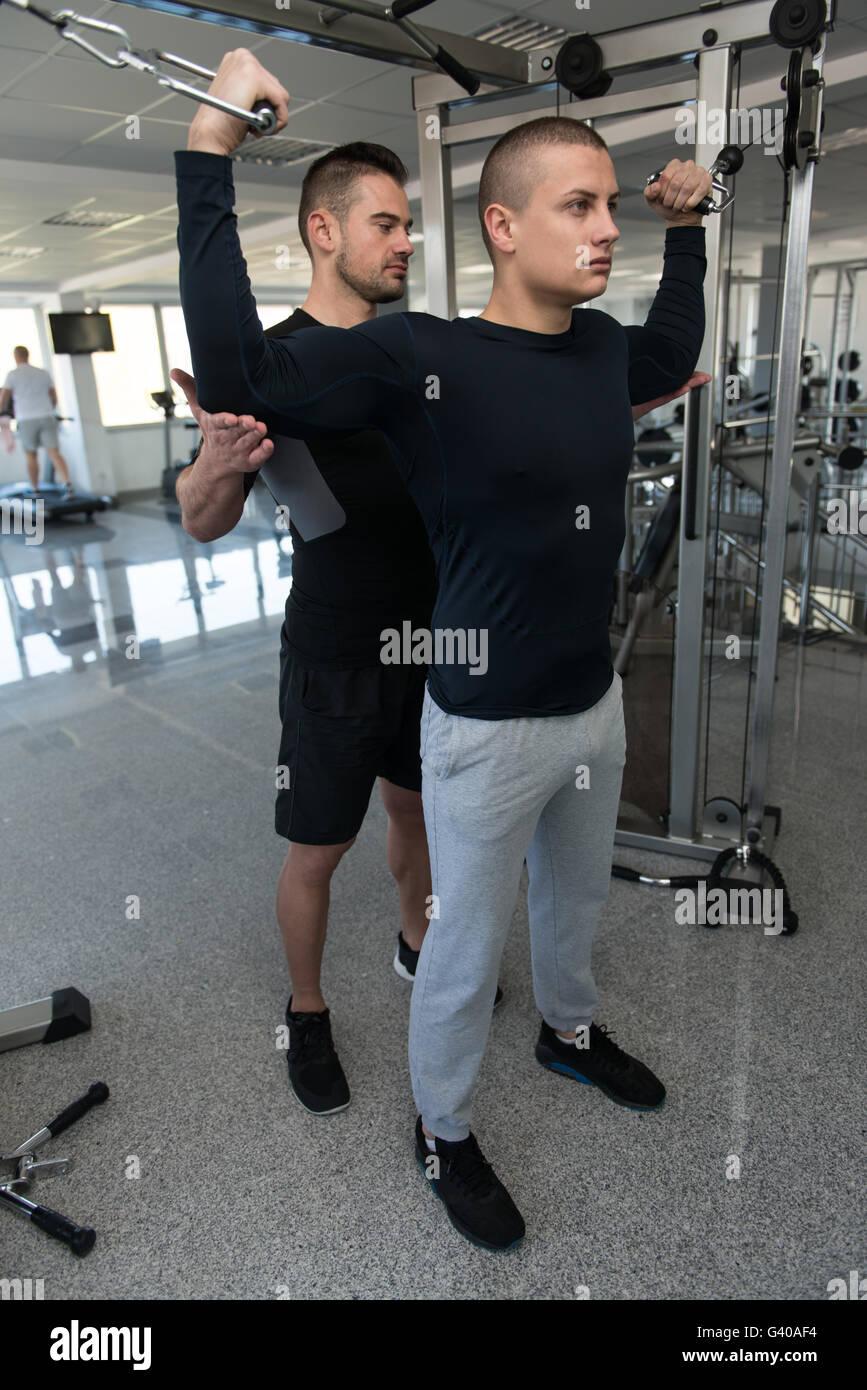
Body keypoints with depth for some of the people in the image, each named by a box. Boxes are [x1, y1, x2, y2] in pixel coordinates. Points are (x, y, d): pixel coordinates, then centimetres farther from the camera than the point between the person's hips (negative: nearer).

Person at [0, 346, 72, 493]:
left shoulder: (12, 375, 2)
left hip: (27, 421, -2)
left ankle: (35, 490, 19)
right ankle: (67, 483, -27)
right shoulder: (43, 373, 13)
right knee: (54, 453, -7)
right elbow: (54, 398, 16)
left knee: (31, 456, 13)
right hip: (47, 419, 2)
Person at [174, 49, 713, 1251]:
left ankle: (570, 1029, 59)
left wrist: (687, 227, 21)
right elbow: (234, 371, -30)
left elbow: (674, 356, 27)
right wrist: (210, 154, -27)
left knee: (576, 904, 29)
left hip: (596, 704, 7)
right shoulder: (421, 356, -18)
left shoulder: (604, 344, 3)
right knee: (465, 955, 13)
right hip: (489, 729, -6)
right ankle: (442, 1132, 40)